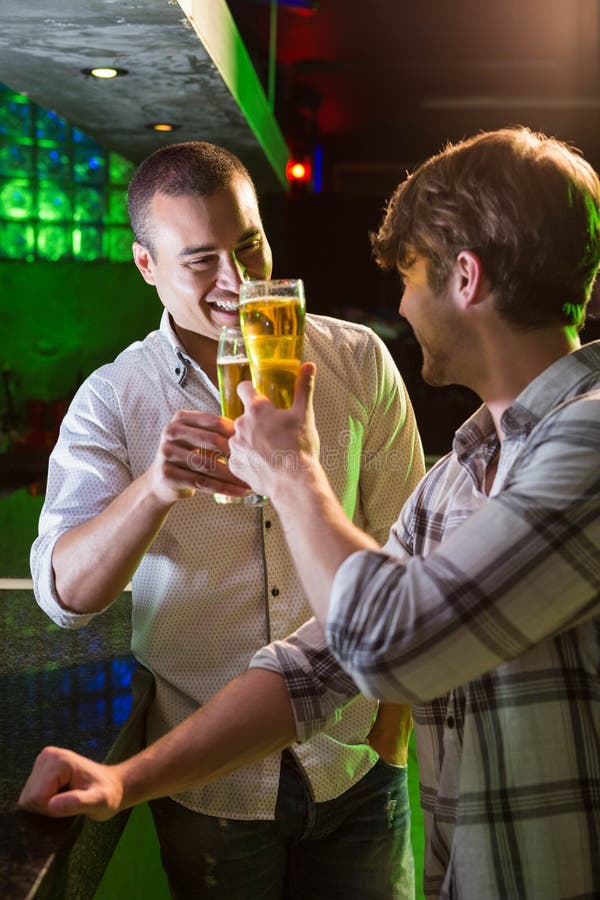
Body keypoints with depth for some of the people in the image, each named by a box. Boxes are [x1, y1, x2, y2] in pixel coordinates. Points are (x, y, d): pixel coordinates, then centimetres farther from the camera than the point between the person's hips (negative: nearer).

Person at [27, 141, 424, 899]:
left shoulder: (358, 362, -6)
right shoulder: (111, 401, -8)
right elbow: (64, 594, -18)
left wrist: (391, 734, 0)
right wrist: (155, 488, -36)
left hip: (356, 770, 1)